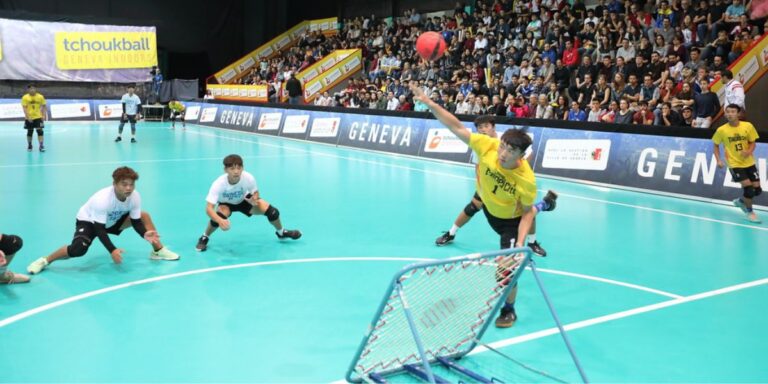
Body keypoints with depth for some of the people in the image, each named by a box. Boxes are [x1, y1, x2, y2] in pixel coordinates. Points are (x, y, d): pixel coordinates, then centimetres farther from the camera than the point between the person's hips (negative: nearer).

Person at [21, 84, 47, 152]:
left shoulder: (40, 97, 0)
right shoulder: (25, 97, -5)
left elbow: (43, 106, 6)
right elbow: (24, 108, -9)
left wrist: (43, 115, -4)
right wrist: (28, 117, -18)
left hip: (38, 117, 0)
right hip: (29, 118, 0)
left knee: (40, 131, -9)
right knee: (30, 132, 9)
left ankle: (41, 146, -9)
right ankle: (29, 146, 24)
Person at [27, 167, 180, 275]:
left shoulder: (135, 197, -25)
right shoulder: (102, 199, -40)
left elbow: (136, 221, -14)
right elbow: (99, 229, -35)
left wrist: (144, 234, -35)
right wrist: (112, 250, -45)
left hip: (113, 221, 6)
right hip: (88, 221, -6)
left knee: (144, 216, -7)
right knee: (78, 249, -31)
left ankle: (158, 251, 5)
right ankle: (45, 261, -6)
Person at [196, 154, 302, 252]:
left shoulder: (248, 178, -34)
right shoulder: (219, 184, -38)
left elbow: (256, 193, -12)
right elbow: (209, 208, -40)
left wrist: (254, 200, -36)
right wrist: (220, 221, -58)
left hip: (244, 200, 2)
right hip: (226, 204, -2)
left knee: (272, 211, -13)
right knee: (218, 217, -35)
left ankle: (281, 232, 21)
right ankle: (204, 238, -3)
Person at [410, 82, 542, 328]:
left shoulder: (526, 180, -37)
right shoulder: (487, 146, -33)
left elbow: (526, 212, -22)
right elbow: (457, 127, -31)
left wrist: (520, 243, -31)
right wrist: (428, 103, -39)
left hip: (511, 221, -4)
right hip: (489, 208, 5)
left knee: (506, 269, -7)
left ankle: (509, 310, 21)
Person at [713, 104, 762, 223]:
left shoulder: (748, 126, -8)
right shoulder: (721, 130, -10)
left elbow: (752, 143, 3)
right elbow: (716, 145, 4)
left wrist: (749, 151, -18)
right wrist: (718, 160, -8)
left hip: (749, 163, 3)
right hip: (734, 164, -3)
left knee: (757, 189, 3)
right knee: (749, 188, -12)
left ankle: (741, 201, 34)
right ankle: (749, 211, 13)